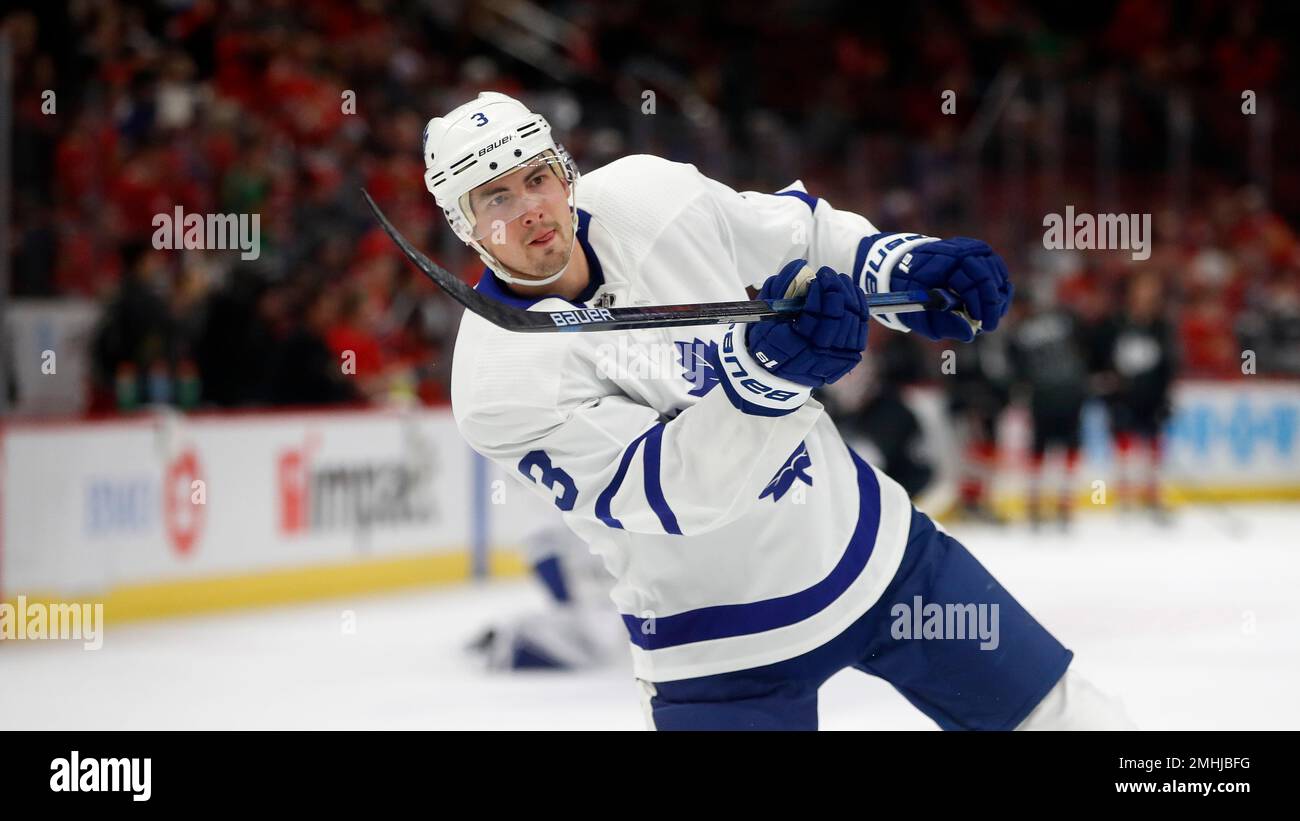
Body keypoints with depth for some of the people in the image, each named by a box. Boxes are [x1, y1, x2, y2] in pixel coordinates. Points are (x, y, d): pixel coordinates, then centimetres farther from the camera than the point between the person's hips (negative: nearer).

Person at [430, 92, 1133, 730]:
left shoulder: (647, 197, -11)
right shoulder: (498, 383, -22)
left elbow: (797, 232, 8)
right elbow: (673, 489, -31)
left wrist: (902, 266, -10)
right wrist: (762, 374, -45)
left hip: (869, 542, 4)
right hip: (720, 644, -4)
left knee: (1053, 707, 12)